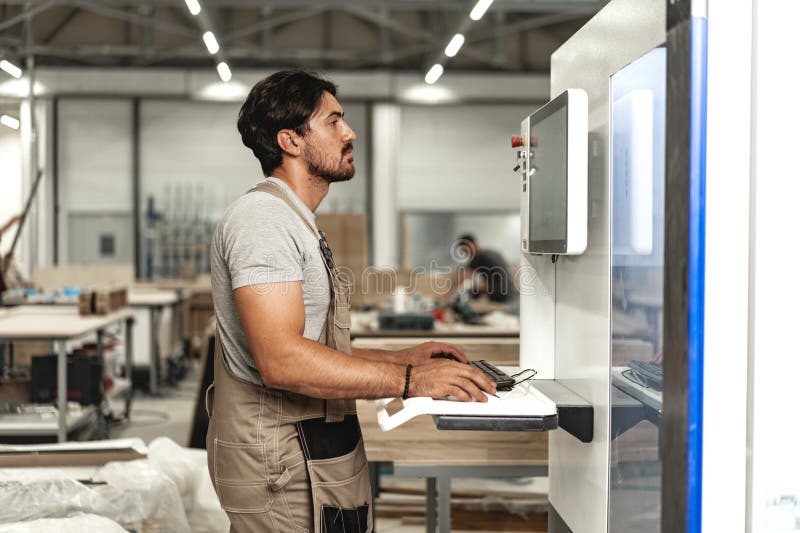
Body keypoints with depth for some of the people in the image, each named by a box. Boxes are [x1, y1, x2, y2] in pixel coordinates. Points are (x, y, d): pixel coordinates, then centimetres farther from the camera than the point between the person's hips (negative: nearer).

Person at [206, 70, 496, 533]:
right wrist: (407, 380, -24)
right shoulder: (262, 217, -15)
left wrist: (401, 358, 11)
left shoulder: (297, 224, 20)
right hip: (284, 467, -10)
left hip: (318, 455, 10)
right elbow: (281, 360, -26)